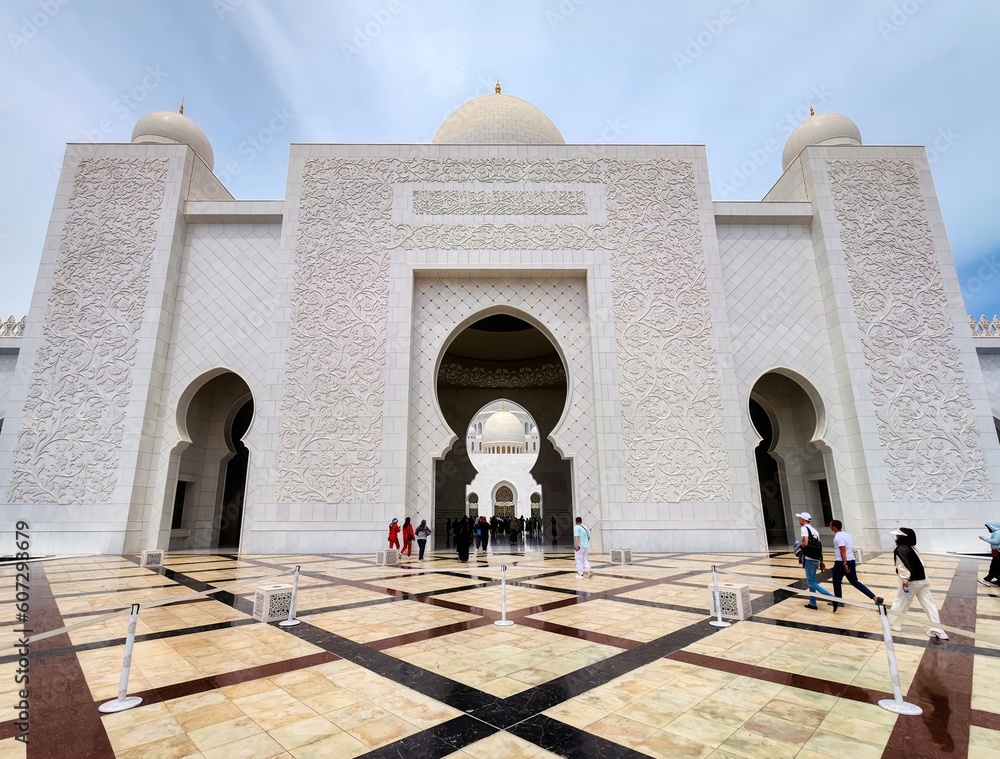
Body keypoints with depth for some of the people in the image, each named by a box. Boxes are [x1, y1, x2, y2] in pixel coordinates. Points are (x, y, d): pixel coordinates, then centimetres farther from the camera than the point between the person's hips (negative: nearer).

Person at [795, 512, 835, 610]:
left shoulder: (804, 528, -9)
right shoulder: (814, 530, 16)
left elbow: (805, 543, -22)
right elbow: (819, 546, 16)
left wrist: (799, 545, -1)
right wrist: (822, 561, 19)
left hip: (809, 559, -9)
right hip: (816, 559, 9)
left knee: (811, 582, -6)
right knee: (811, 580, 15)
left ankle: (831, 597, -17)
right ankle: (812, 604, 19)